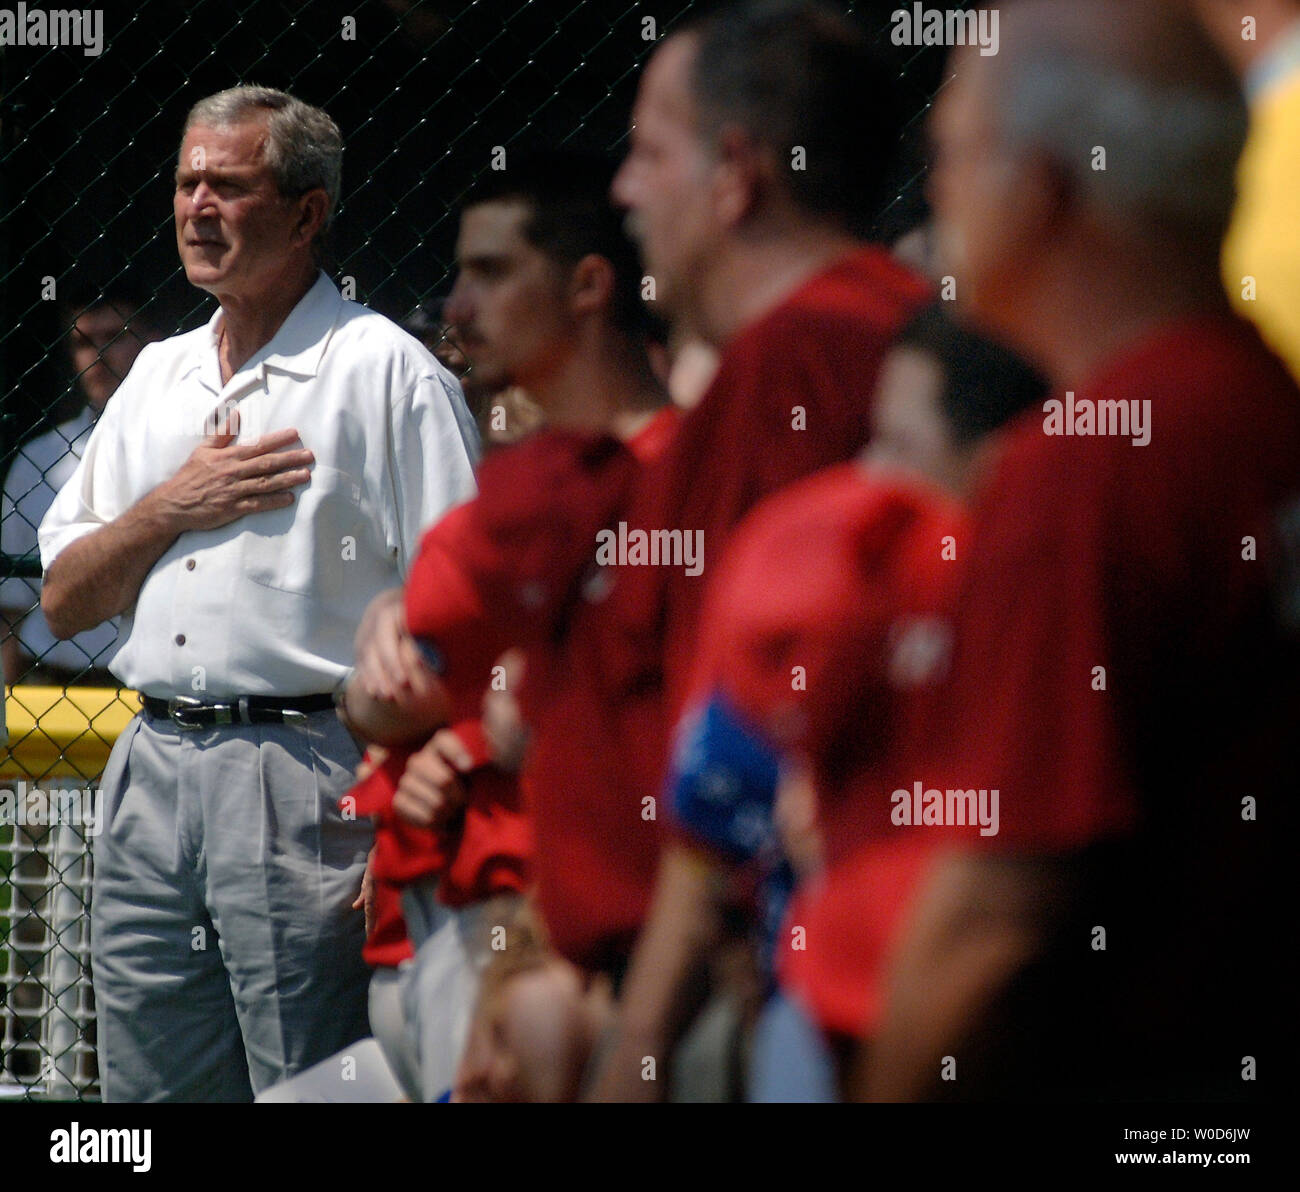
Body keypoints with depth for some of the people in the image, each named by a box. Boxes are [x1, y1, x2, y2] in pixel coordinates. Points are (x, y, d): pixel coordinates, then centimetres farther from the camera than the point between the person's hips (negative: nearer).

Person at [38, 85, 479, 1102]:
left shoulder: (387, 373, -3)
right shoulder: (158, 377, 18)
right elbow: (64, 601, 16)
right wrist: (173, 506, -2)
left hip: (304, 778, -7)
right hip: (152, 776, 7)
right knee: (149, 1092, 9)